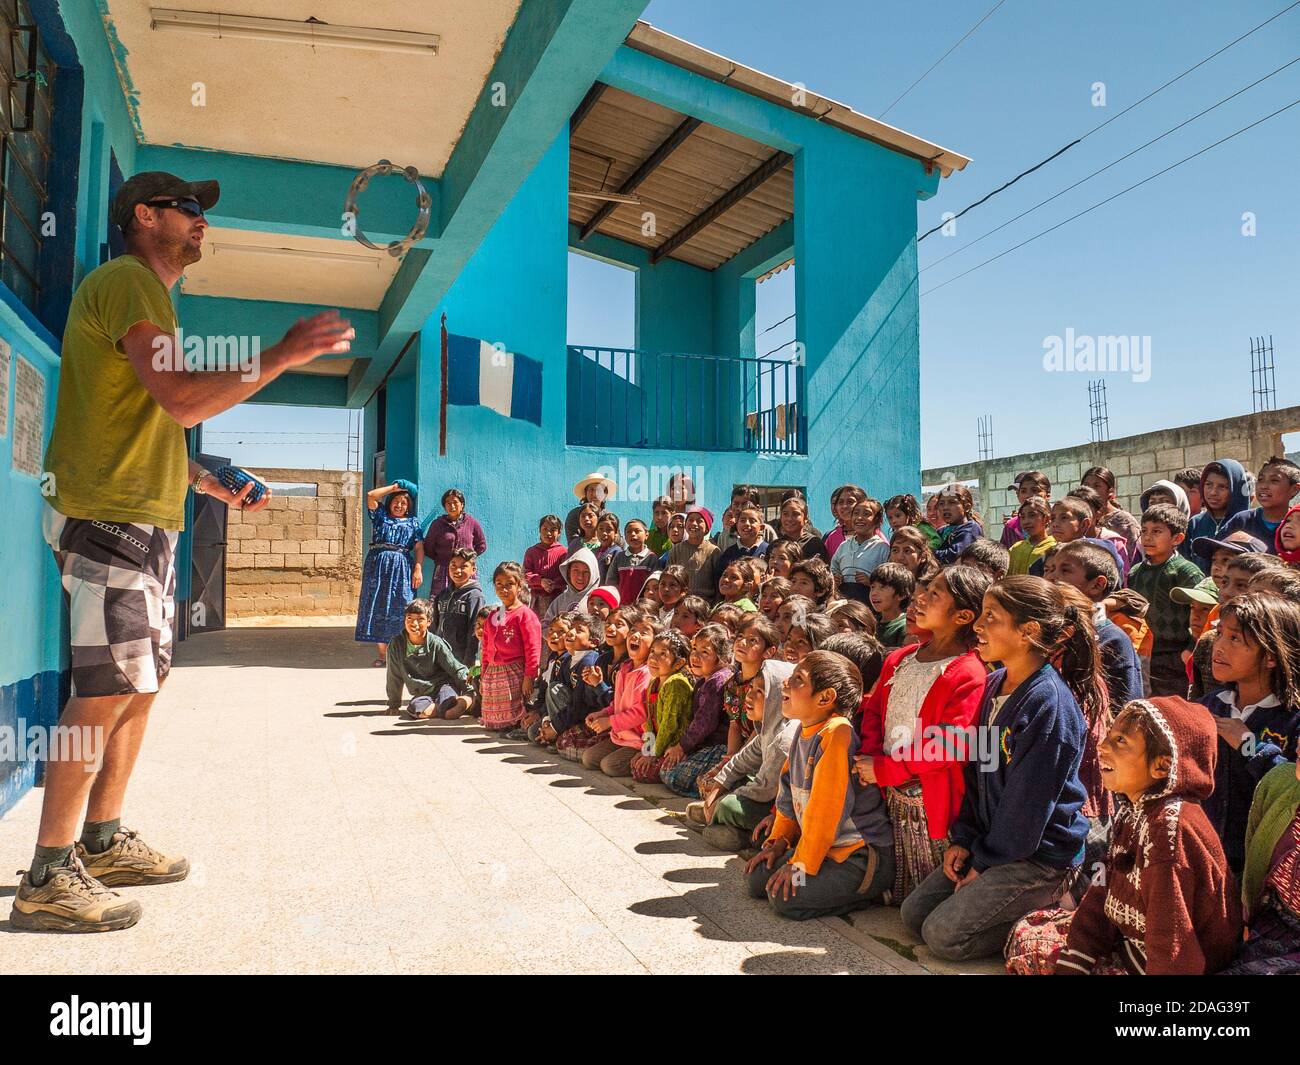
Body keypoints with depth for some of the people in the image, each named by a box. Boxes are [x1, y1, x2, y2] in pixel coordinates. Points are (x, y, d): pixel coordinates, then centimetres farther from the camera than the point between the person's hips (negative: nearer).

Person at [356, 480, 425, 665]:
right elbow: (371, 495, 1)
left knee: (398, 609, -4)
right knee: (377, 607, -2)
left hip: (401, 567, -1)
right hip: (377, 565, 1)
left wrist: (418, 569, -6)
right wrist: (394, 487, 8)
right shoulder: (381, 515, 16)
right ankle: (382, 654, 3)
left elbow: (419, 547, 6)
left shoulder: (413, 522, 14)